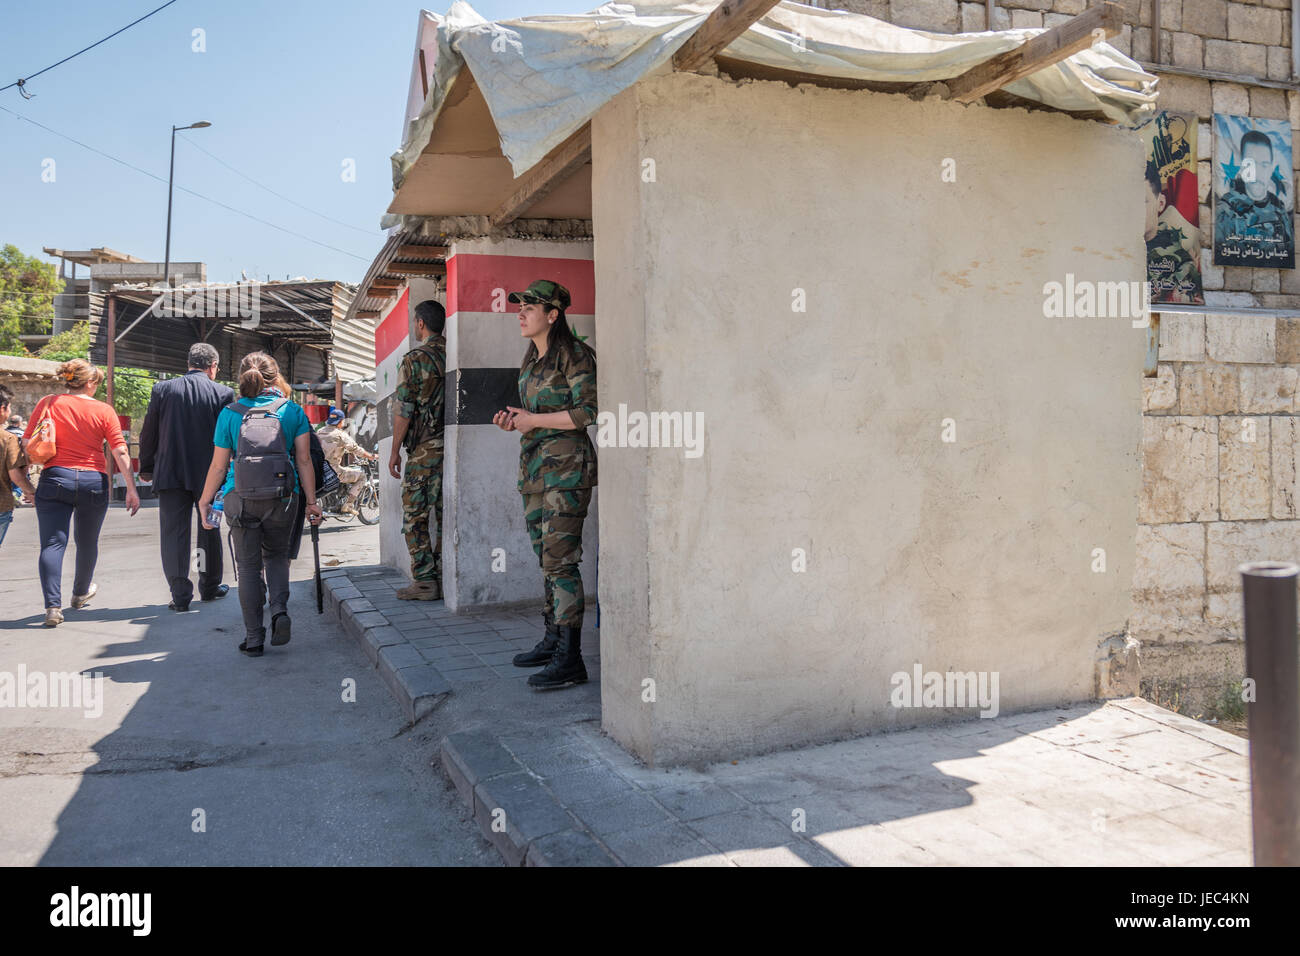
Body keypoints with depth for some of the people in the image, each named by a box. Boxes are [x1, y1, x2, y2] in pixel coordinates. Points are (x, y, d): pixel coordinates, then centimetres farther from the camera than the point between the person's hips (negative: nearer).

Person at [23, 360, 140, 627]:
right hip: (94, 482, 0)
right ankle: (81, 593, 39)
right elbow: (120, 452, -4)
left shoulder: (47, 403, 1)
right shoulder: (103, 410, -1)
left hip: (55, 478, 0)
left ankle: (53, 606, -13)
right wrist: (131, 489, 0)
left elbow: (27, 444, 0)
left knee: (53, 543, -1)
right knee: (87, 542, 18)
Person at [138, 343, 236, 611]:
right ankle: (210, 587, 27)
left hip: (170, 473, 0)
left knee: (174, 534, 5)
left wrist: (146, 467, 14)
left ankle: (180, 594, 4)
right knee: (209, 531, 15)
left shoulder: (162, 390, -1)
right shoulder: (222, 393, -6)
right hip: (208, 475, 0)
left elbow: (148, 434, 3)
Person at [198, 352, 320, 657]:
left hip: (241, 499, -1)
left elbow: (219, 466, 1)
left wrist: (205, 501, 13)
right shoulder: (293, 410, 0)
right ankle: (280, 610, -1)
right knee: (277, 555, 22)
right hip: (283, 497, 1)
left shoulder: (229, 414, 0)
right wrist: (312, 501, 5)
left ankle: (253, 638, 11)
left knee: (248, 566, 9)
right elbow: (304, 460, -1)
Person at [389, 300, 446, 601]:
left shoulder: (414, 359, -6)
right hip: (453, 447, 5)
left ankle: (425, 582, -1)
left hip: (424, 449, -5)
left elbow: (403, 410, -8)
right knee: (445, 514, 8)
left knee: (415, 516, 1)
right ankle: (446, 580, 10)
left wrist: (395, 451, -1)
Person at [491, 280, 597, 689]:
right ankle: (553, 640, 22)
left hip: (566, 465, -9)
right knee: (547, 558, 12)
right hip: (534, 467, 9)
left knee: (560, 559, -12)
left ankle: (570, 659, -10)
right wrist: (514, 421, 7)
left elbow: (588, 412, -16)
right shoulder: (531, 362, 18)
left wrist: (533, 420, -13)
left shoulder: (574, 355, -8)